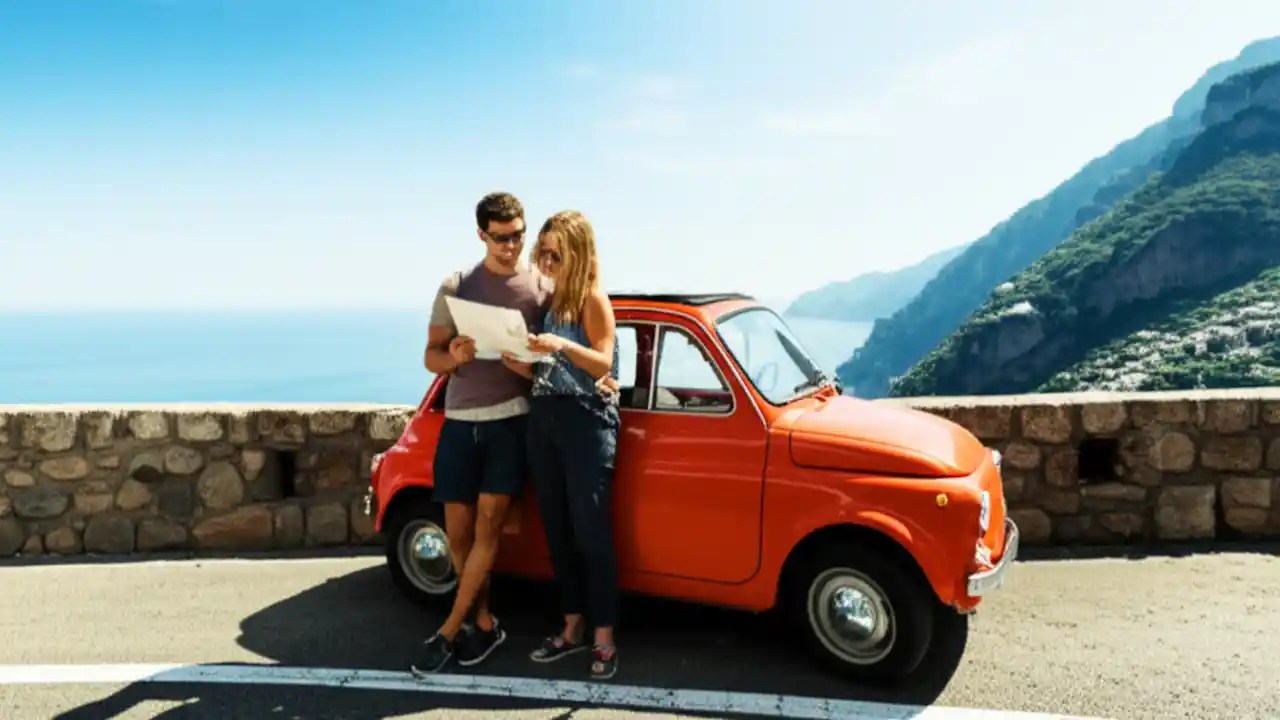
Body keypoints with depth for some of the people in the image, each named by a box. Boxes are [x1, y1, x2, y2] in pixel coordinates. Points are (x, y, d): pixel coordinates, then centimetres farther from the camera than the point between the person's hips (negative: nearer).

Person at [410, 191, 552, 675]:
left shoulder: (544, 288, 1)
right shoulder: (455, 287, 5)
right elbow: (430, 358, 6)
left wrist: (533, 365, -21)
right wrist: (453, 356, -16)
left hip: (512, 417, -2)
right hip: (460, 421, 3)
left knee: (488, 525, -6)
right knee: (458, 531, 6)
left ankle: (450, 630, 6)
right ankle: (483, 623, 23)